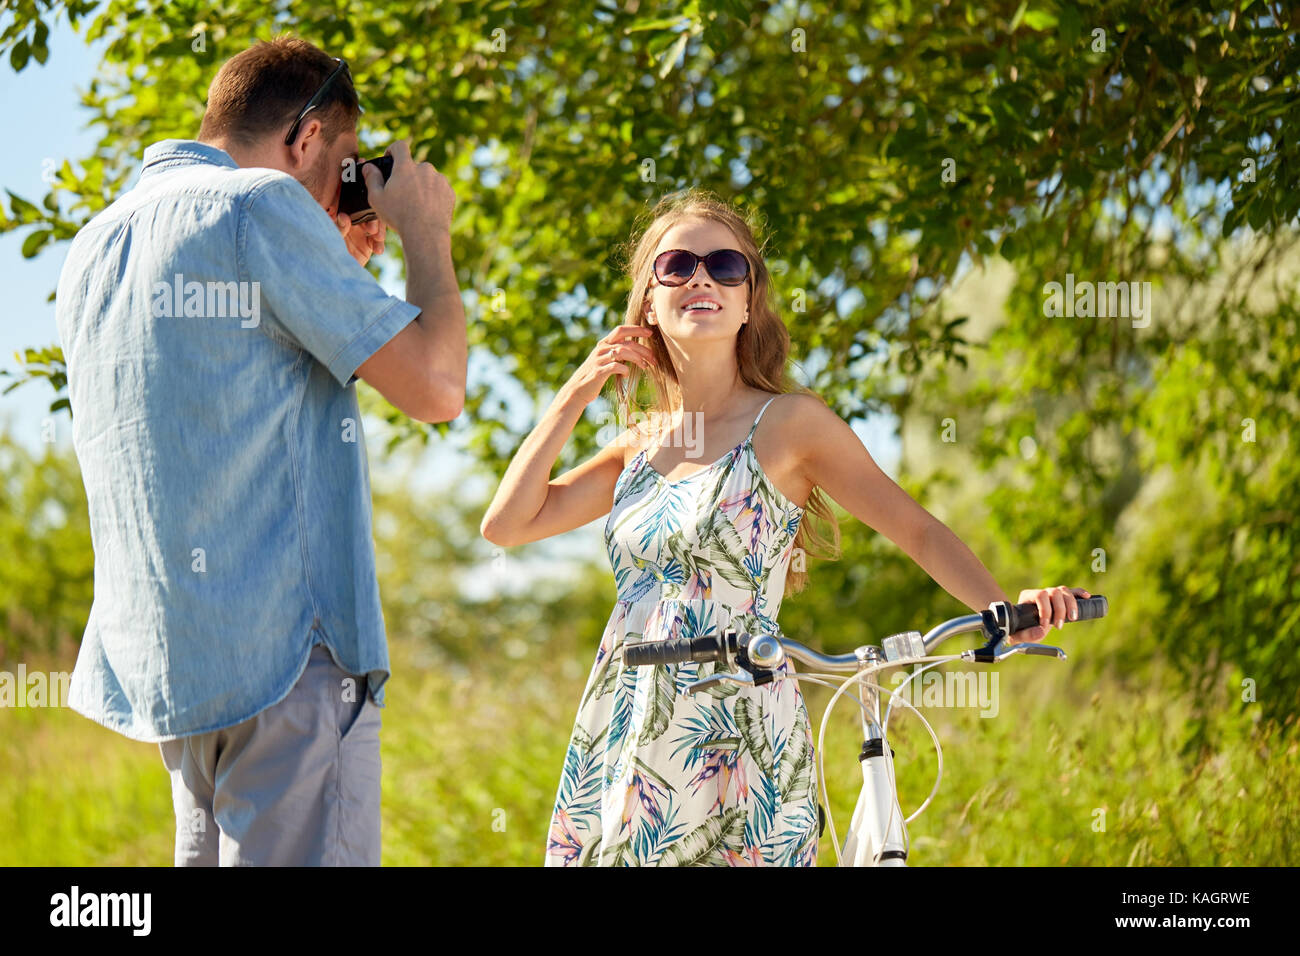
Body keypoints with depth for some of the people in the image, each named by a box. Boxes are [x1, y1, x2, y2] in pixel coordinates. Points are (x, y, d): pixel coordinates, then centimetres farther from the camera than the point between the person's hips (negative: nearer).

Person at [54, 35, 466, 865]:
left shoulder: (99, 242, 17)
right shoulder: (264, 208, -10)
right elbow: (435, 387, -10)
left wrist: (333, 267, 26)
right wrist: (427, 234, 4)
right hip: (285, 649, -9)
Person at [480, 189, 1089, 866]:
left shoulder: (788, 423, -2)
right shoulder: (643, 442, 13)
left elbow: (917, 529, -1)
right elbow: (507, 523, 12)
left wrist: (1009, 611, -16)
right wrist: (574, 396, 9)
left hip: (734, 747, -5)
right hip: (619, 735, 5)